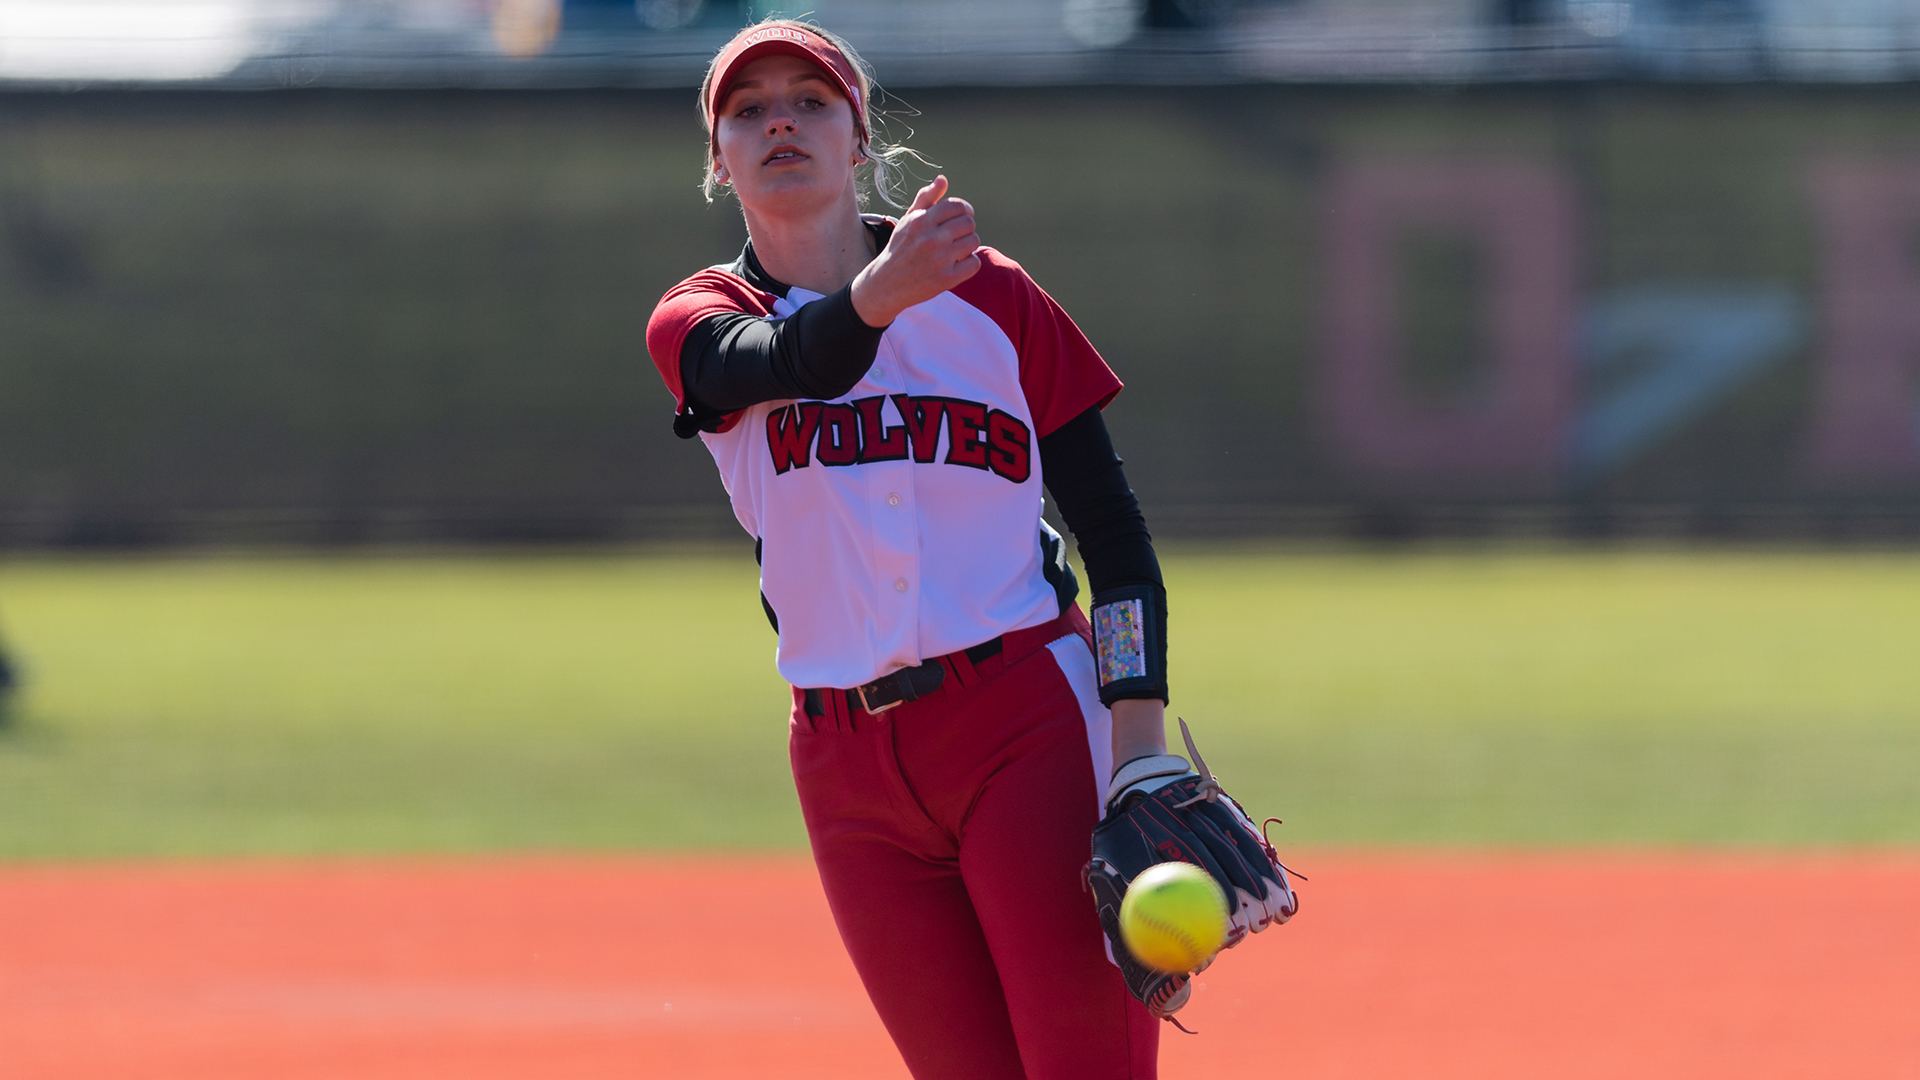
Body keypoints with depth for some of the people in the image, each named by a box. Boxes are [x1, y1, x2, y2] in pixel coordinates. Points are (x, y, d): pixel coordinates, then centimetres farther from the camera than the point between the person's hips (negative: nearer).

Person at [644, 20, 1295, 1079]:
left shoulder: (991, 296, 6)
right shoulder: (695, 323, 6)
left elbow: (1112, 524, 4)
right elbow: (794, 363, -18)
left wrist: (1142, 739, -9)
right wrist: (878, 295, -42)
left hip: (1028, 723, -2)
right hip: (849, 769, 2)